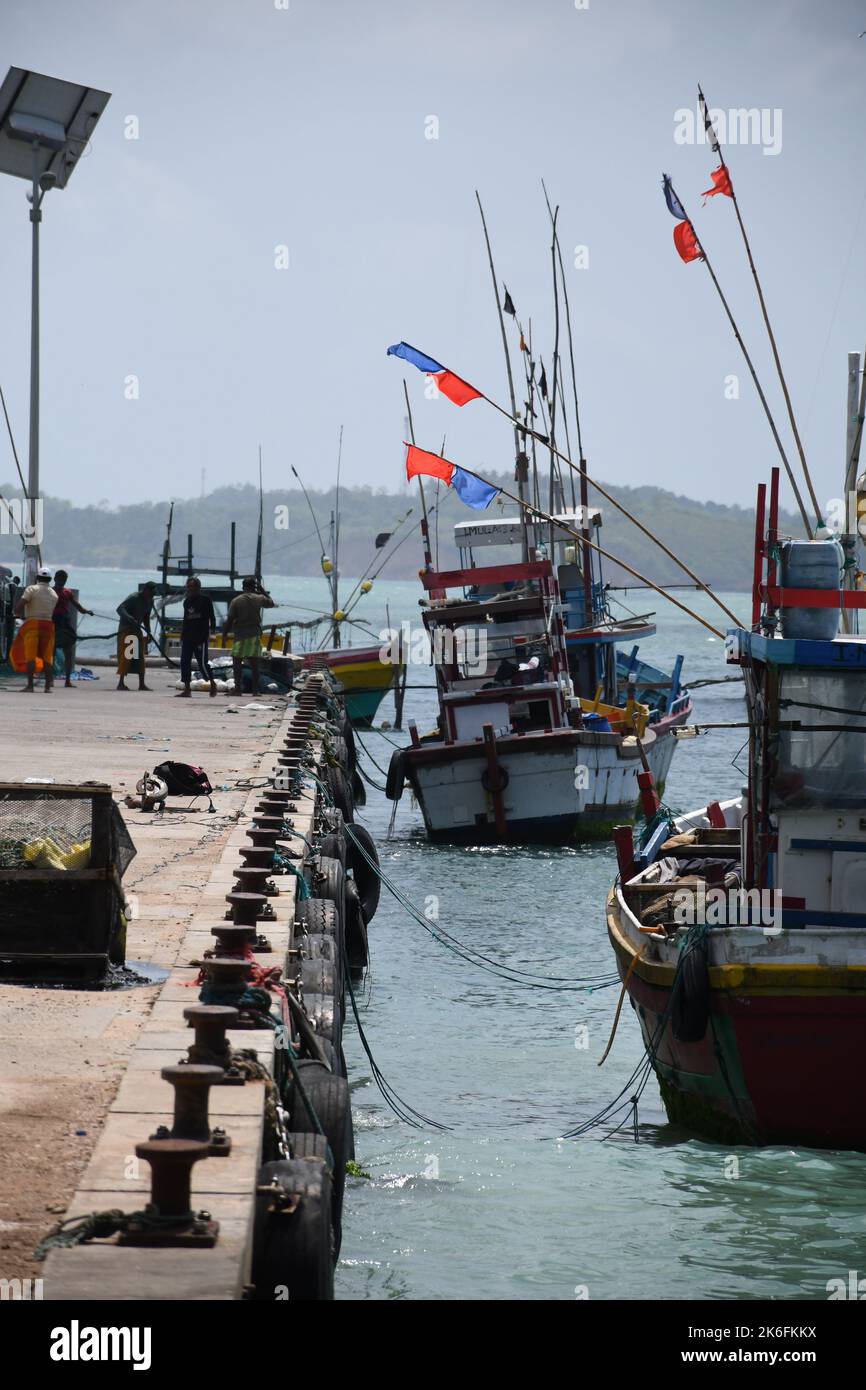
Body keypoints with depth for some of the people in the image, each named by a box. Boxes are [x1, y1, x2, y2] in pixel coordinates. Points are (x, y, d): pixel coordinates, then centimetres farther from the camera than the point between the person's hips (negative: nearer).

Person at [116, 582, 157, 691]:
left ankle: (141, 684, 8)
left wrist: (148, 633, 12)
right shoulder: (133, 598, -19)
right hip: (126, 630, -8)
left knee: (141, 657, 4)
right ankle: (120, 683, -10)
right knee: (125, 657, -12)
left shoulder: (150, 602, 7)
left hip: (137, 630, 8)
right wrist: (130, 619, -48)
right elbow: (120, 609, -32)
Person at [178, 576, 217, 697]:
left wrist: (211, 629, -11)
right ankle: (187, 689, 1)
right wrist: (182, 634, 15)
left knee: (202, 662, -7)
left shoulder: (205, 600, -2)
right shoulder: (187, 601, 15)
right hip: (187, 636, 6)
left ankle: (212, 684, 14)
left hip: (201, 637, -6)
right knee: (184, 661, -2)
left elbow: (212, 617, -2)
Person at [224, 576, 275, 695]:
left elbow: (230, 619, -5)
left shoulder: (236, 601, -4)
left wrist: (225, 632, 6)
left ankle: (238, 689, -4)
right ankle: (255, 689, 7)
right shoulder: (258, 599, 1)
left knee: (237, 663, 2)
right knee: (254, 664, 8)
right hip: (254, 635, 2)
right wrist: (262, 591, 25)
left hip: (240, 636, -2)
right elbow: (271, 603, 21)